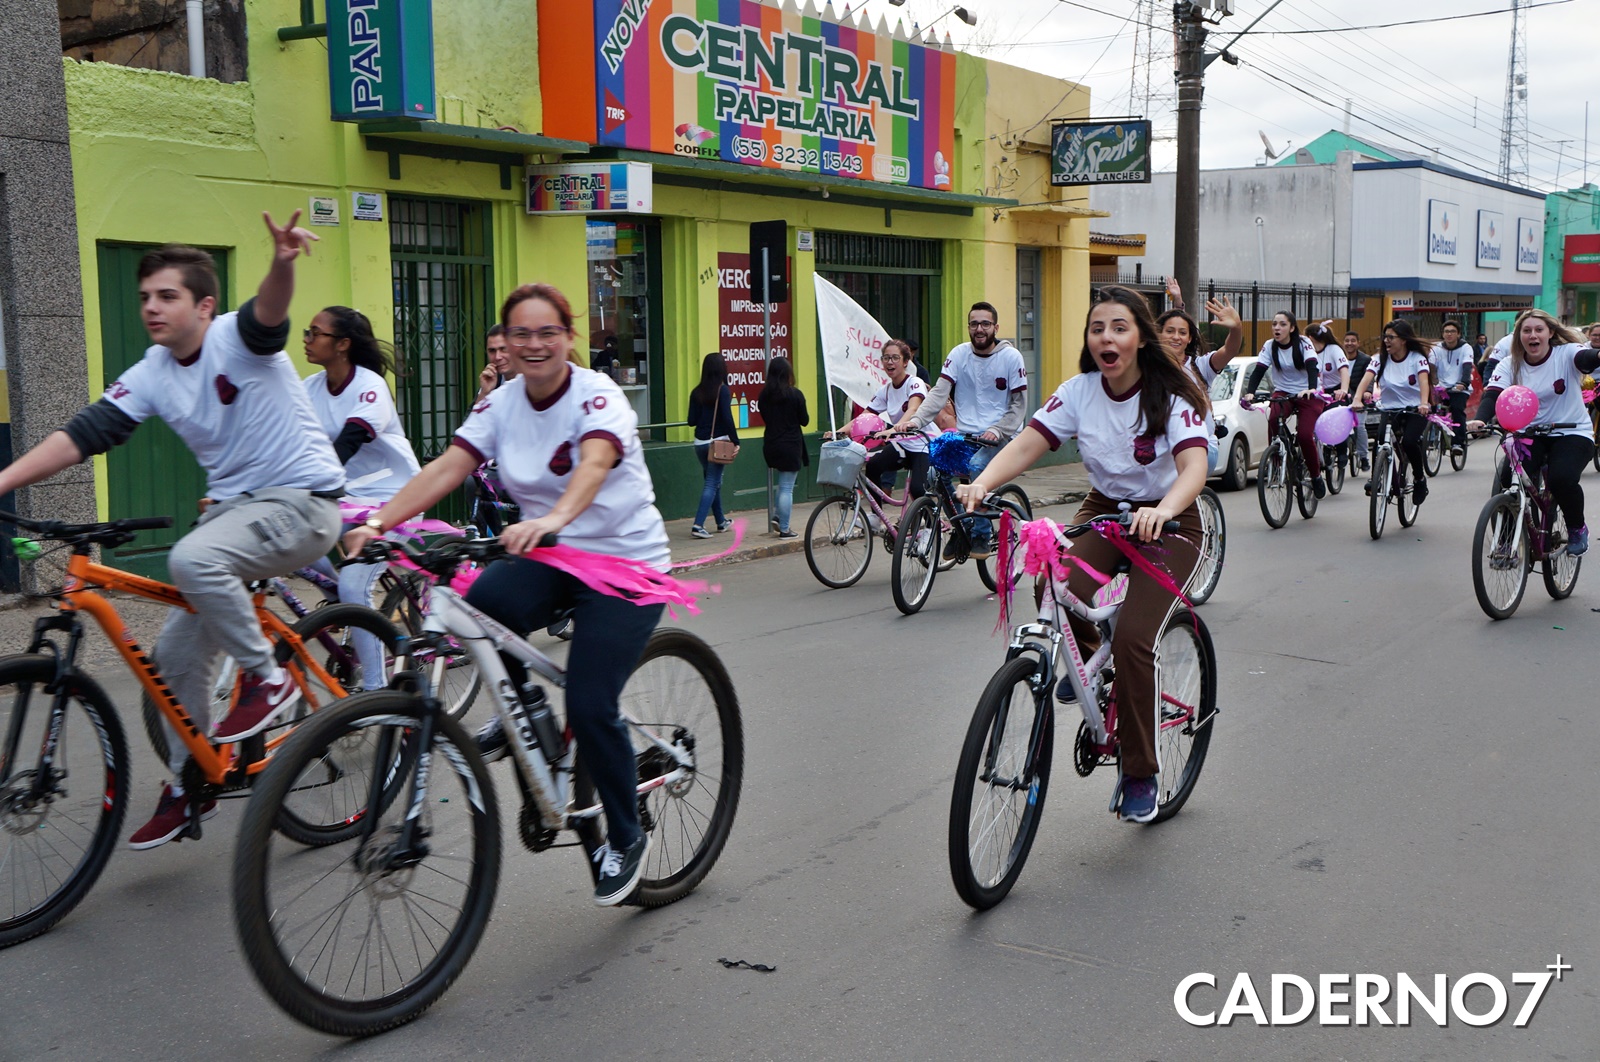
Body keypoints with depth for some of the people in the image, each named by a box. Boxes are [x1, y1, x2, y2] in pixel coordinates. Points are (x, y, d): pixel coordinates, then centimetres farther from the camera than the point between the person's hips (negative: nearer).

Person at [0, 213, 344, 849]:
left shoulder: (236, 339, -14)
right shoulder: (152, 373, 3)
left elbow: (268, 313, -36)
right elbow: (86, 432, -3)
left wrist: (283, 264, -59)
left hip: (304, 499, -8)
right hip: (233, 504, 8)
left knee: (192, 559, -34)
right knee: (178, 650, 7)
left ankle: (267, 679, -13)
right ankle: (188, 788, 25)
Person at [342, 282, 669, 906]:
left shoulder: (597, 395, -16)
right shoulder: (502, 403, 1)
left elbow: (593, 464, -37)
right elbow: (448, 467, -11)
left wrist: (553, 518, -57)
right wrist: (380, 520, -27)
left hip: (626, 562, -5)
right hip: (549, 555, 5)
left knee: (589, 706, -16)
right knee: (479, 612, -28)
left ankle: (626, 838, 10)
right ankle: (520, 703, 5)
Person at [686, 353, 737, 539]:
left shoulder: (697, 392, 4)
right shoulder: (723, 390, -11)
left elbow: (691, 421, 3)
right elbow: (727, 418, -16)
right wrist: (735, 442, -11)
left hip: (700, 442, 5)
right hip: (717, 441, -5)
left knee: (714, 481, 19)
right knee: (712, 483, -2)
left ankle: (721, 521, 31)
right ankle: (698, 525, -12)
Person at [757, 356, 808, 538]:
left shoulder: (764, 395, 3)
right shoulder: (795, 394, -12)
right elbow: (804, 421, -4)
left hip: (770, 445, 5)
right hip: (790, 446, -5)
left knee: (783, 484, 24)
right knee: (787, 487, -1)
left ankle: (778, 517, 15)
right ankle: (784, 529, 2)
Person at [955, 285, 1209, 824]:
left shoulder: (1171, 396, -18)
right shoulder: (1080, 391, -8)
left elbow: (1194, 466, -33)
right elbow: (1026, 444, -18)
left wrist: (1163, 510, -54)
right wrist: (981, 483, -37)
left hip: (1167, 522, -3)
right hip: (1103, 510, 3)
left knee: (1132, 637, -21)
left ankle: (1140, 776, -2)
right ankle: (1084, 656, 10)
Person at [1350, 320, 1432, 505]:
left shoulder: (1417, 358, -7)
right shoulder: (1381, 359, -1)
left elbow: (1424, 381, -23)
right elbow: (1366, 379, -17)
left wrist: (1424, 403, -44)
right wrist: (1357, 399, -38)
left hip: (1415, 410, -2)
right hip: (1389, 410, 2)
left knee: (1409, 442, -28)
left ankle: (1419, 477, 2)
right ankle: (1382, 480, 3)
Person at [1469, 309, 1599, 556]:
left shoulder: (1566, 354, -8)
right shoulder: (1510, 364, 0)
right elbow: (1492, 394, -14)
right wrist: (1480, 419, -36)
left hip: (1572, 434, -3)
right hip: (1530, 435, 3)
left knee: (1561, 478, -29)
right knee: (1509, 479, -23)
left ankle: (1577, 529, 2)